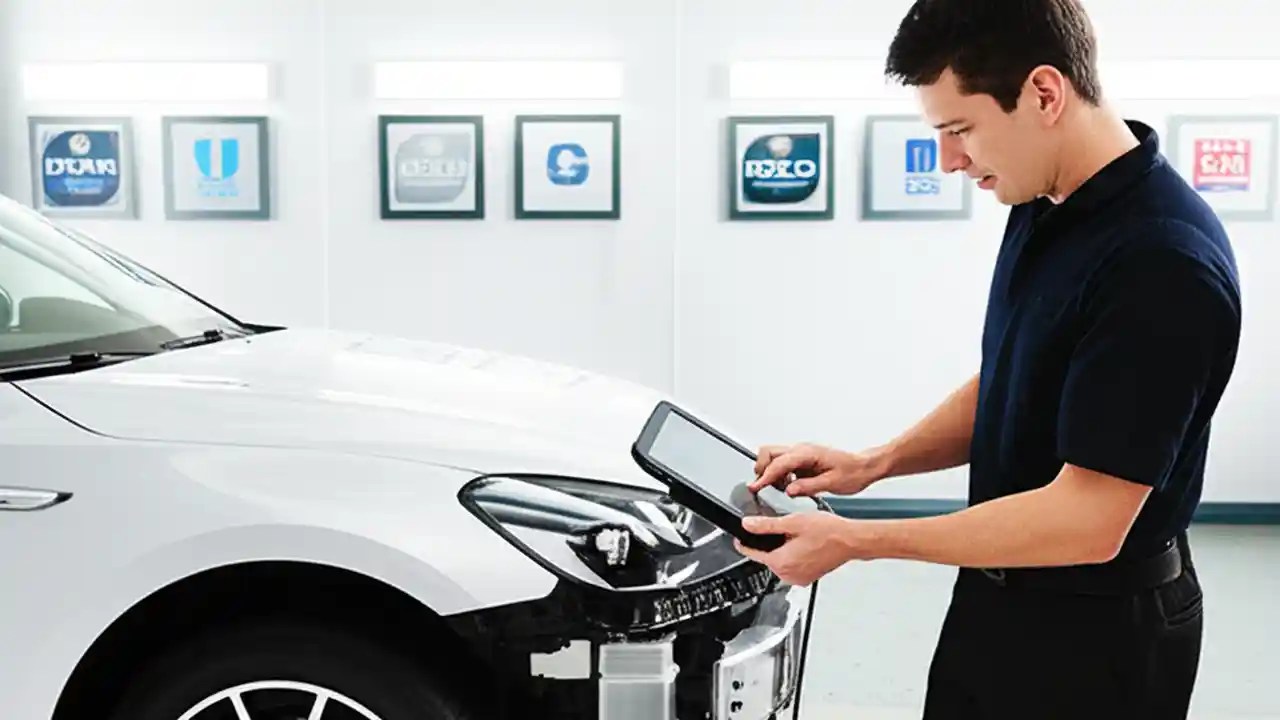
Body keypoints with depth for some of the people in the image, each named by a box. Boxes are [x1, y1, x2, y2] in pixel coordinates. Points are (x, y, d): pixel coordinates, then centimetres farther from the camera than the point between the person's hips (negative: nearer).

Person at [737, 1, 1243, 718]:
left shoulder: (1164, 262, -28)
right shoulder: (1043, 210, 0)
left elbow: (1087, 522, -27)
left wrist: (853, 539, -23)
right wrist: (873, 464, -3)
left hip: (1100, 634, -8)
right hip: (998, 596, 8)